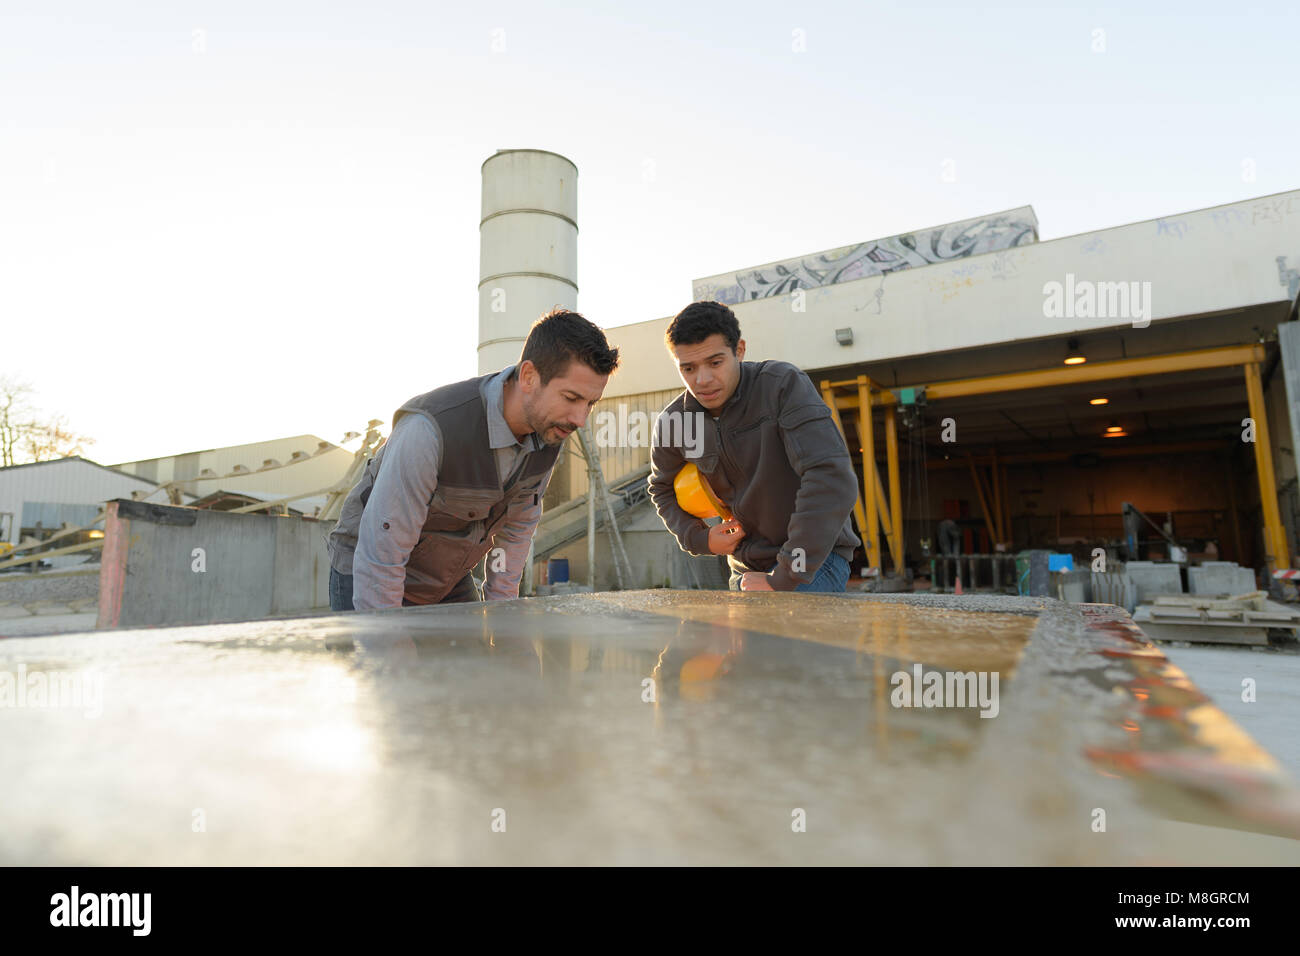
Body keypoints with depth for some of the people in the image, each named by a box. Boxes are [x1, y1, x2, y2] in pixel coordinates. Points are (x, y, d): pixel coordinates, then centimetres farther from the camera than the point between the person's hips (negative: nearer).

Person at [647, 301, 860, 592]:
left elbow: (833, 480, -27)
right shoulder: (672, 422, -4)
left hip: (815, 555, -5)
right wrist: (697, 537, -2)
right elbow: (662, 488, 16)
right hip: (747, 567, 6)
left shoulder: (784, 385, -18)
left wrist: (783, 579, -26)